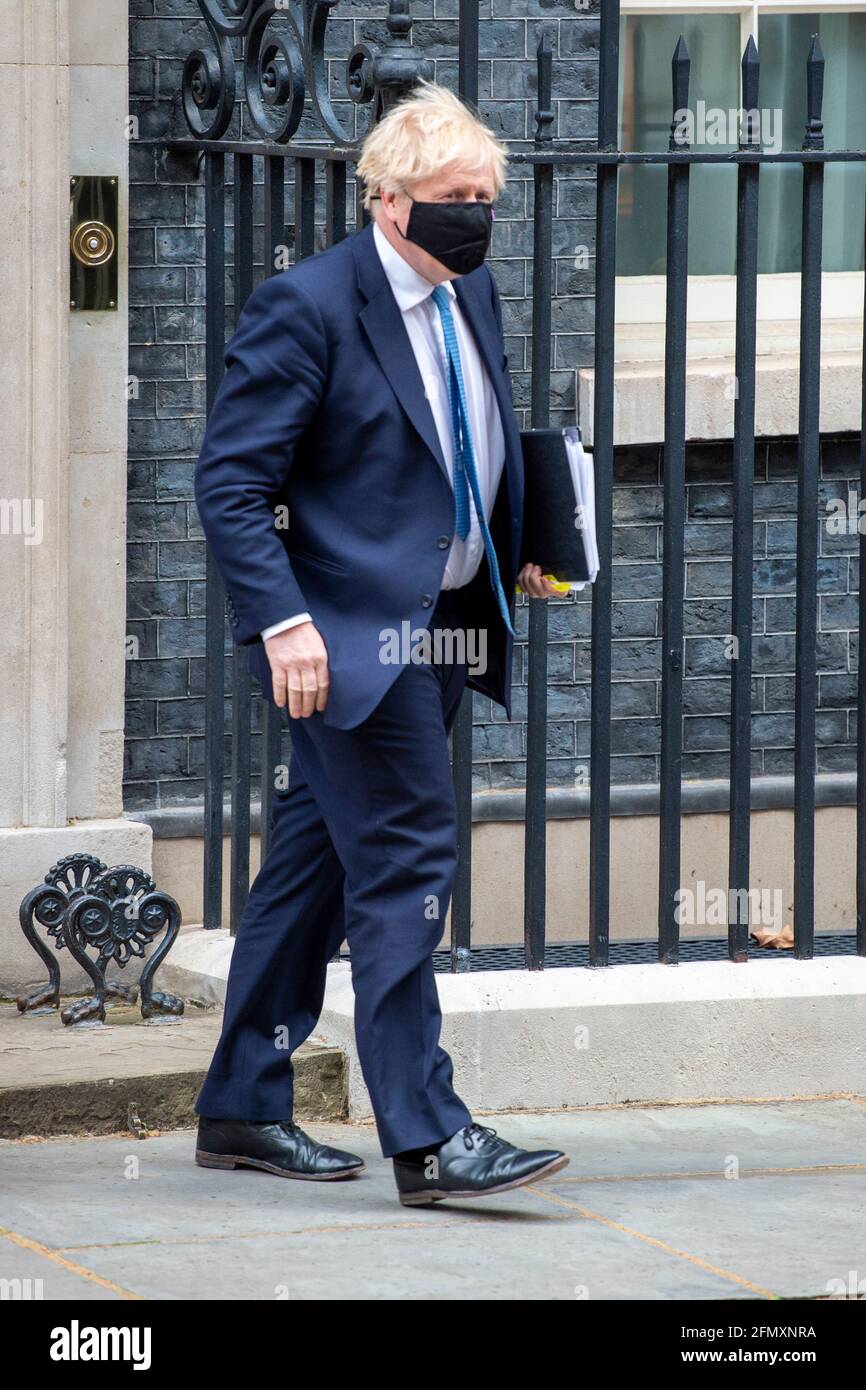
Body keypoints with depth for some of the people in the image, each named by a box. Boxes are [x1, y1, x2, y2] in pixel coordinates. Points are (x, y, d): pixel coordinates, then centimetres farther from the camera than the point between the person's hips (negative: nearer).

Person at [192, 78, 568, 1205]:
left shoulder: (475, 296, 11)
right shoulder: (308, 307, -13)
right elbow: (229, 481, -14)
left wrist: (517, 554, 7)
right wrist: (284, 621, -23)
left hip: (439, 633, 8)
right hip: (350, 634, -8)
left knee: (315, 860, 14)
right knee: (405, 857, -11)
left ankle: (243, 1109, 22)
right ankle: (427, 1138, -10)